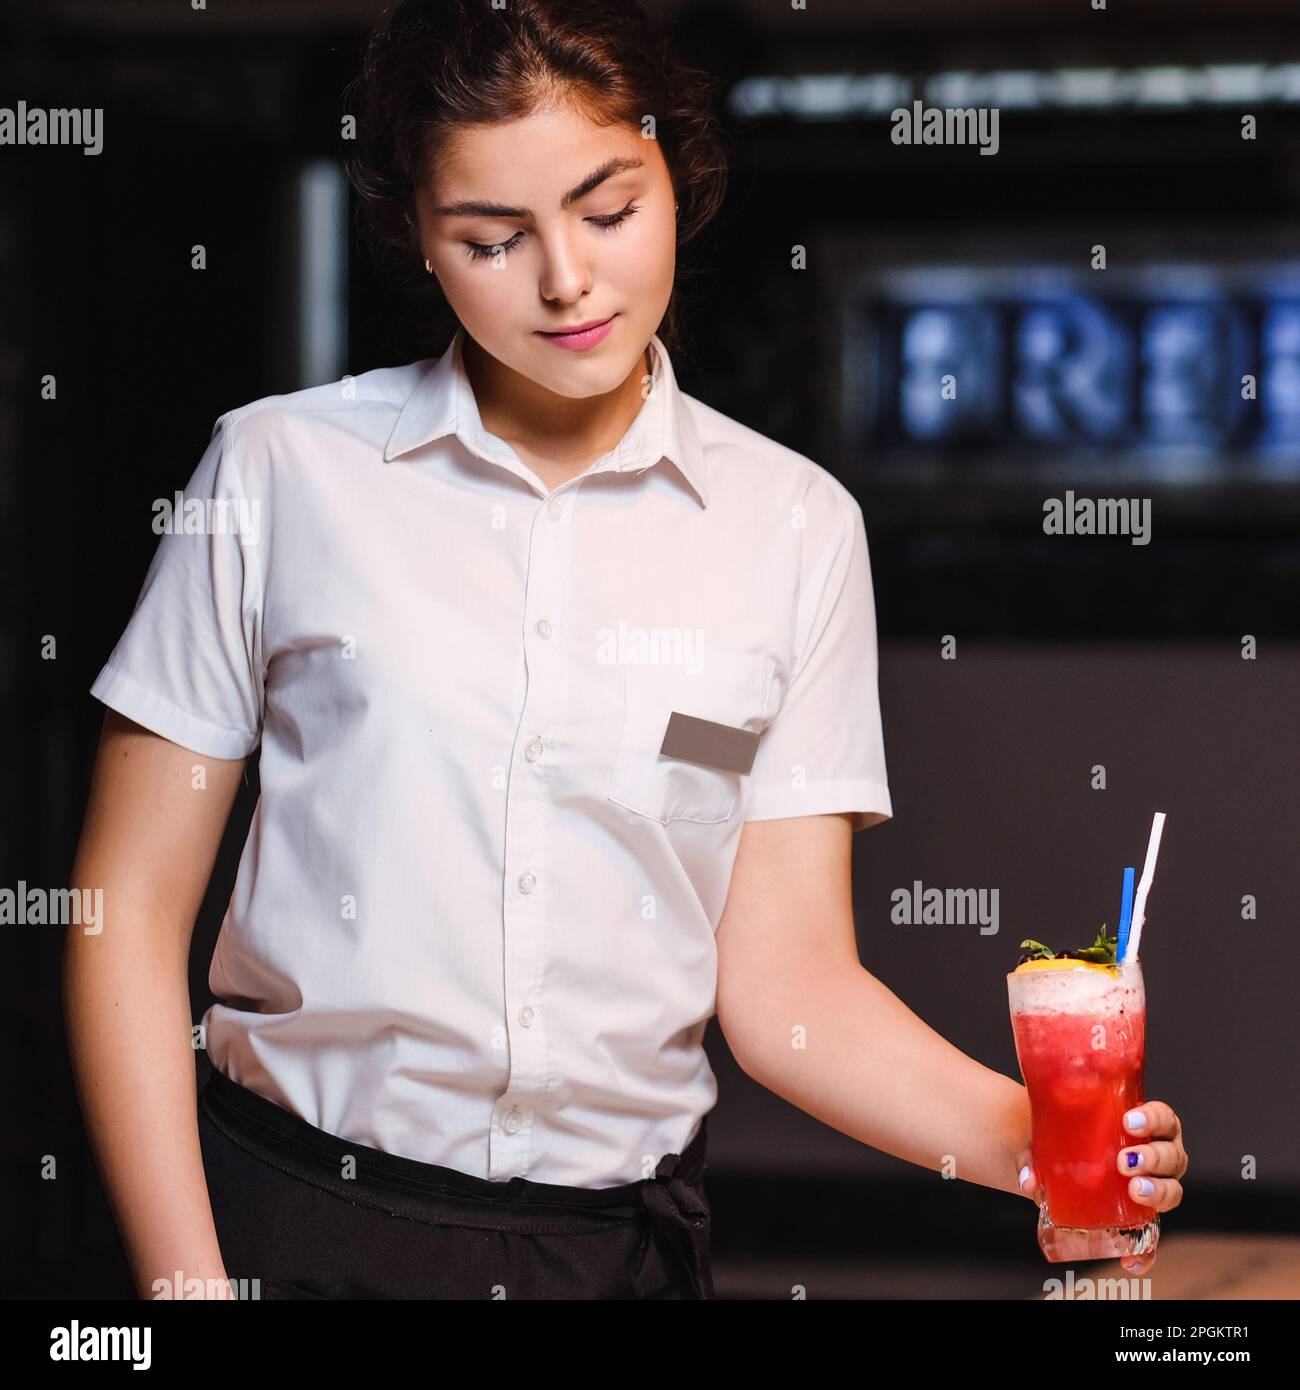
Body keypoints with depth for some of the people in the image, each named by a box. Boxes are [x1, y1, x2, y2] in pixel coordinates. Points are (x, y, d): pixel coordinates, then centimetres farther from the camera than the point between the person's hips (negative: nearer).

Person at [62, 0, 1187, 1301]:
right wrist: (183, 1277, -10)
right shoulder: (282, 470, -3)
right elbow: (132, 909, -2)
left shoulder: (795, 525, 1)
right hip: (302, 1226, -1)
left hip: (621, 1238, 2)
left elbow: (784, 979, -2)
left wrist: (1019, 1132, -19)